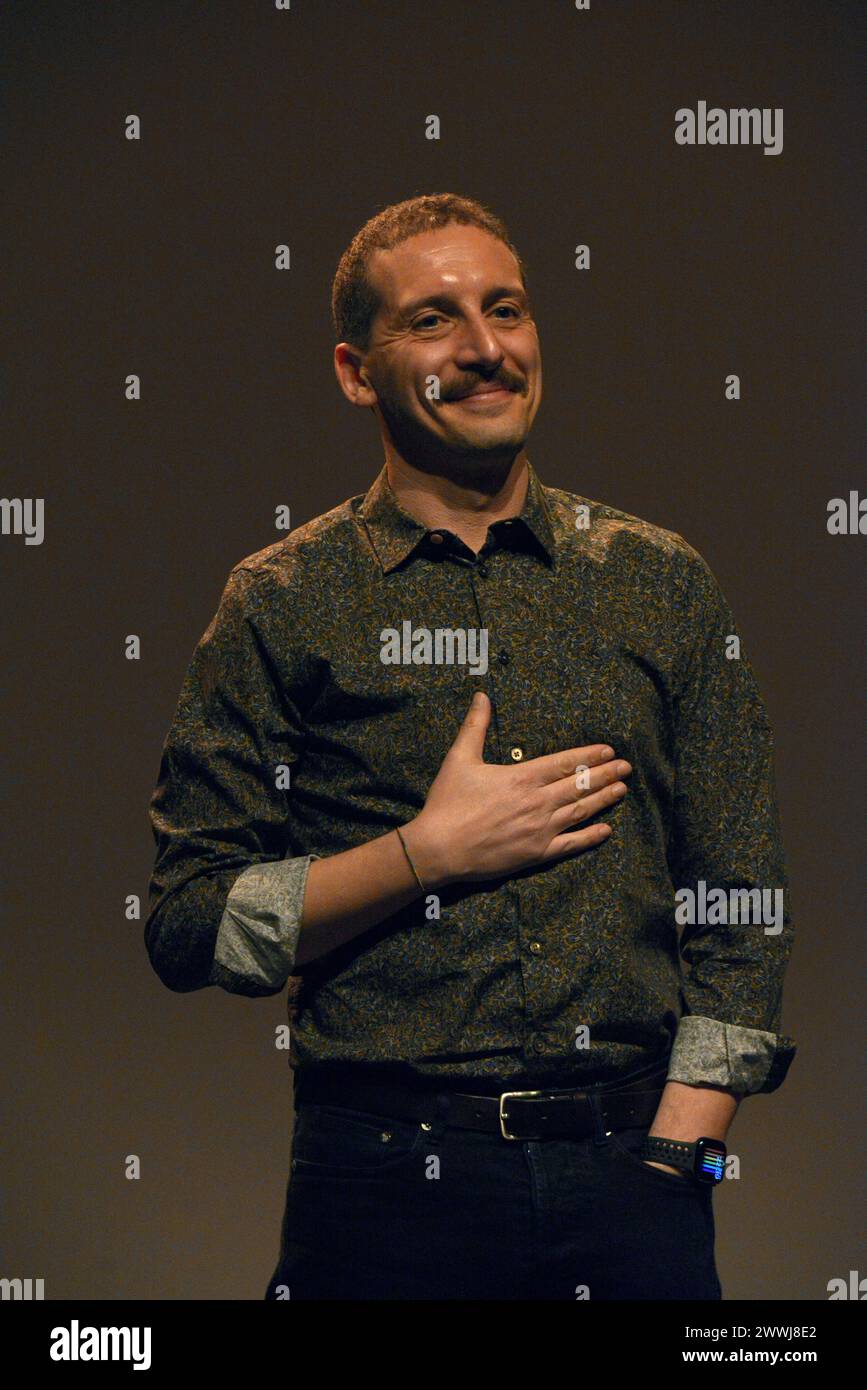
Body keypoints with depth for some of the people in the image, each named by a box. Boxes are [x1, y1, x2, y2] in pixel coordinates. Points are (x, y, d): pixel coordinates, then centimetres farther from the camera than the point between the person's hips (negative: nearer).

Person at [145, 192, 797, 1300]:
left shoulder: (664, 584, 9)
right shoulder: (284, 604, 3)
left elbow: (743, 916, 7)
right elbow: (186, 926, -1)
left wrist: (667, 1166, -4)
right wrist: (429, 853, -10)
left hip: (631, 1173, 2)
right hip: (389, 1178, -1)